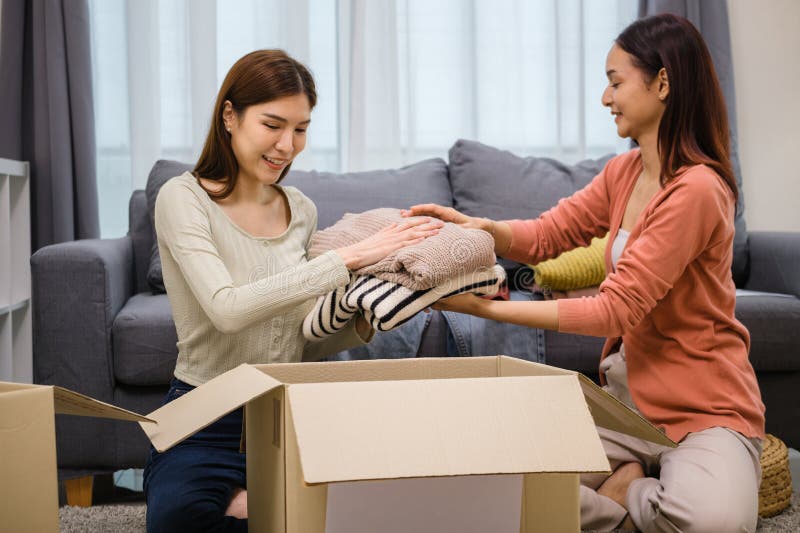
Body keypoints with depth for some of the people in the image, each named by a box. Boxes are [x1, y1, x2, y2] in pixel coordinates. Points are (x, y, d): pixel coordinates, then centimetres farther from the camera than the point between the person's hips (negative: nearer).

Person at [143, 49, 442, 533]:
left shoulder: (302, 210, 9)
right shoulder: (183, 198, -7)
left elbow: (304, 344, 13)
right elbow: (227, 309, -25)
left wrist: (363, 323, -8)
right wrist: (350, 257, -25)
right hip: (206, 423, -4)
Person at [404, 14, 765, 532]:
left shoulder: (697, 189, -20)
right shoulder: (623, 172, 7)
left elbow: (615, 310, -22)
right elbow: (547, 235, 8)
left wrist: (489, 307, -23)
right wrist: (475, 225, -12)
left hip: (705, 410, -6)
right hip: (630, 396, 6)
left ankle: (622, 489, -4)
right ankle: (632, 485, 3)